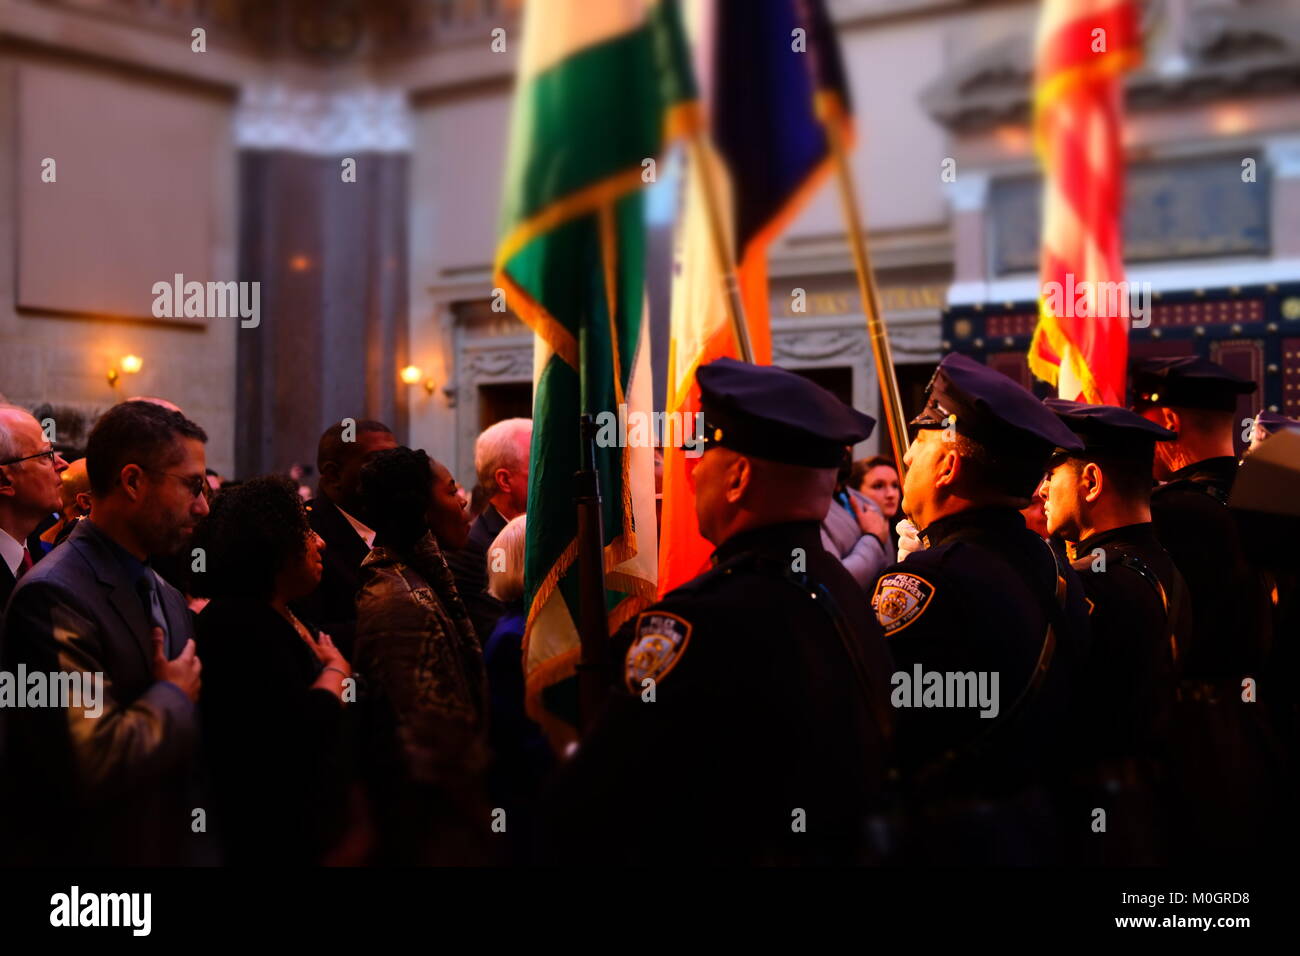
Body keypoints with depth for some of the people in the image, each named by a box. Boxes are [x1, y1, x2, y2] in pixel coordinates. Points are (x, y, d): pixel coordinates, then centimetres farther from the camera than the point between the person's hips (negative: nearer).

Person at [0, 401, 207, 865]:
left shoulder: (168, 598, 8)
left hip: (178, 845, 8)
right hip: (96, 850, -8)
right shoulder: (53, 595, -20)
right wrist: (174, 696, -15)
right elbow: (95, 765, -28)